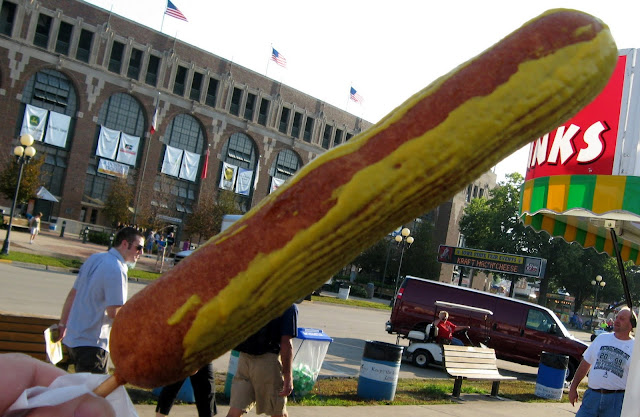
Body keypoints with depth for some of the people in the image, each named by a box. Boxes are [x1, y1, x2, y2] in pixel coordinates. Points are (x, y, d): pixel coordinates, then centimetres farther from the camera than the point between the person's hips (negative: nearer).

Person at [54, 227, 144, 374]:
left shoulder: (95, 258, 8)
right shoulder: (116, 270, -19)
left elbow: (72, 294, 13)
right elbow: (114, 312, -23)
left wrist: (62, 324, 20)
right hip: (92, 344, -9)